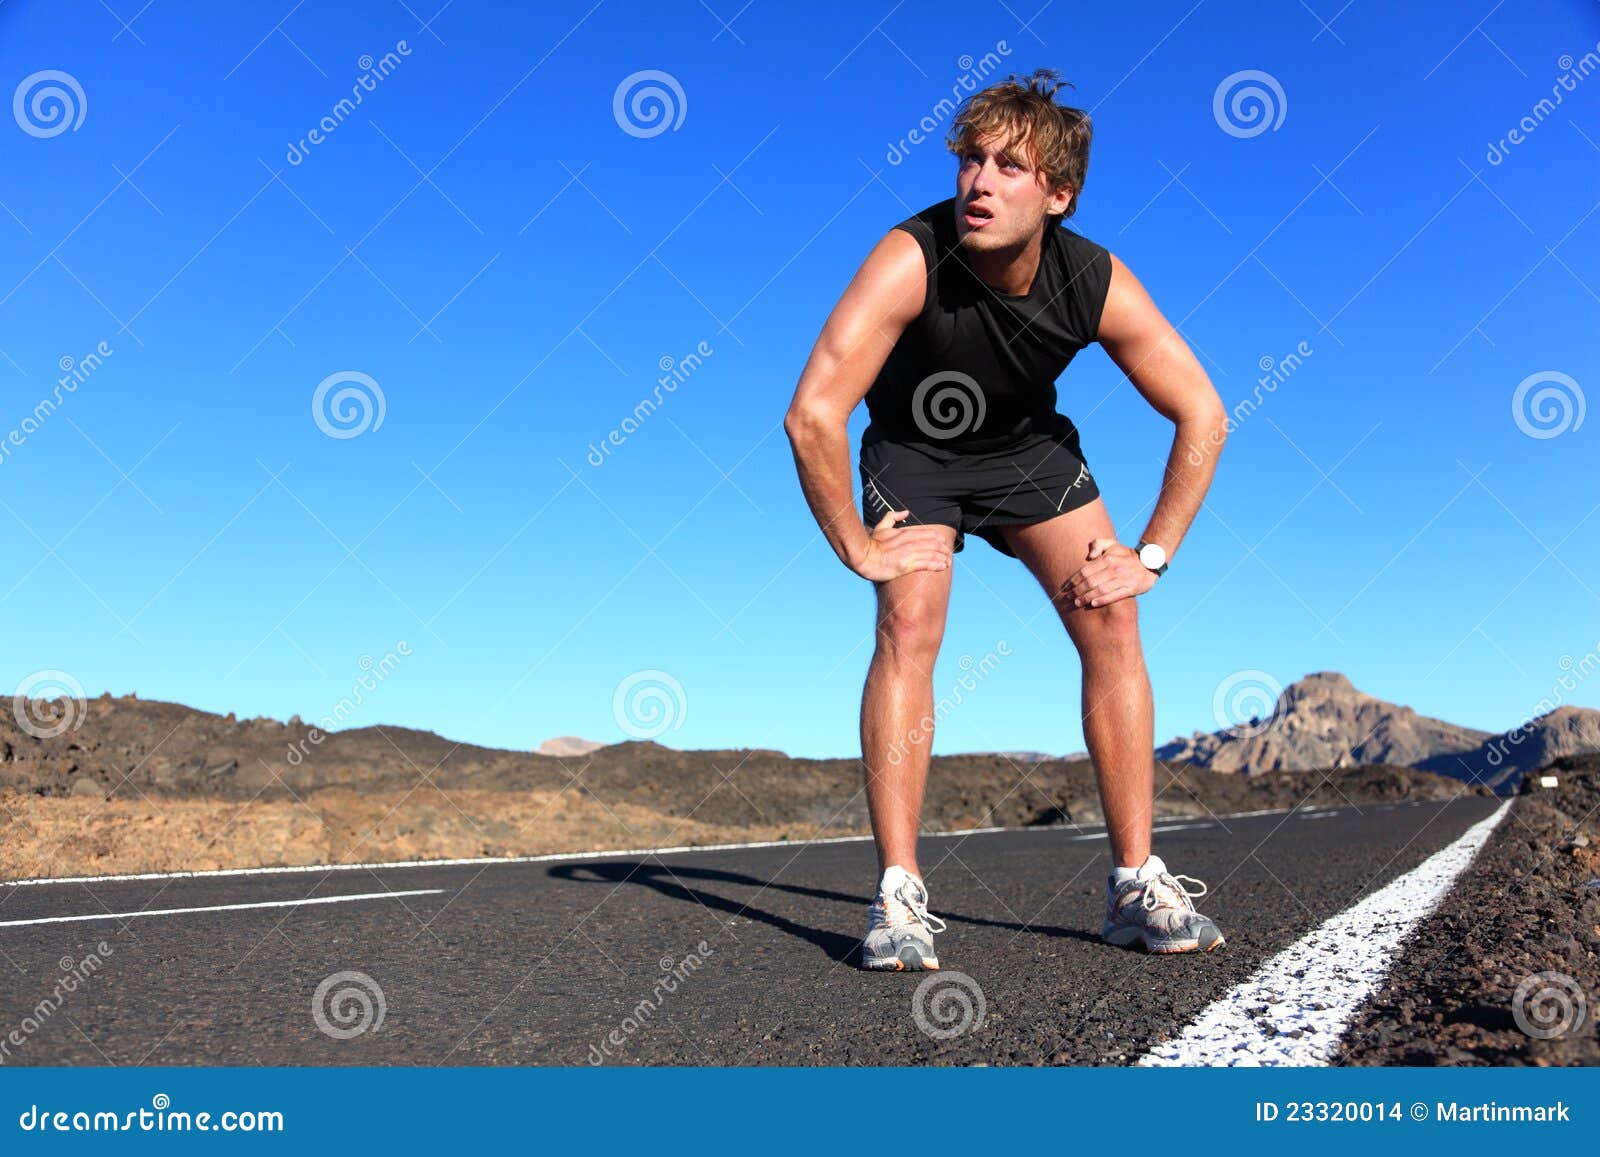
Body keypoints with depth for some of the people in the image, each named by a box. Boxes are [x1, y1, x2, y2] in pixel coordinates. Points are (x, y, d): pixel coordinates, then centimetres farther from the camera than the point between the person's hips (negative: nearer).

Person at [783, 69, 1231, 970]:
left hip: (1029, 445, 3)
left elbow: (1203, 418, -15)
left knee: (1112, 626, -9)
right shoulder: (911, 259, -35)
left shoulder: (1098, 285, -26)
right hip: (915, 447, -2)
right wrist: (857, 548, -30)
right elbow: (812, 414, -39)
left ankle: (1138, 884, 0)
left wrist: (1151, 556, -16)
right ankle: (899, 896, -16)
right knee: (910, 628, -22)